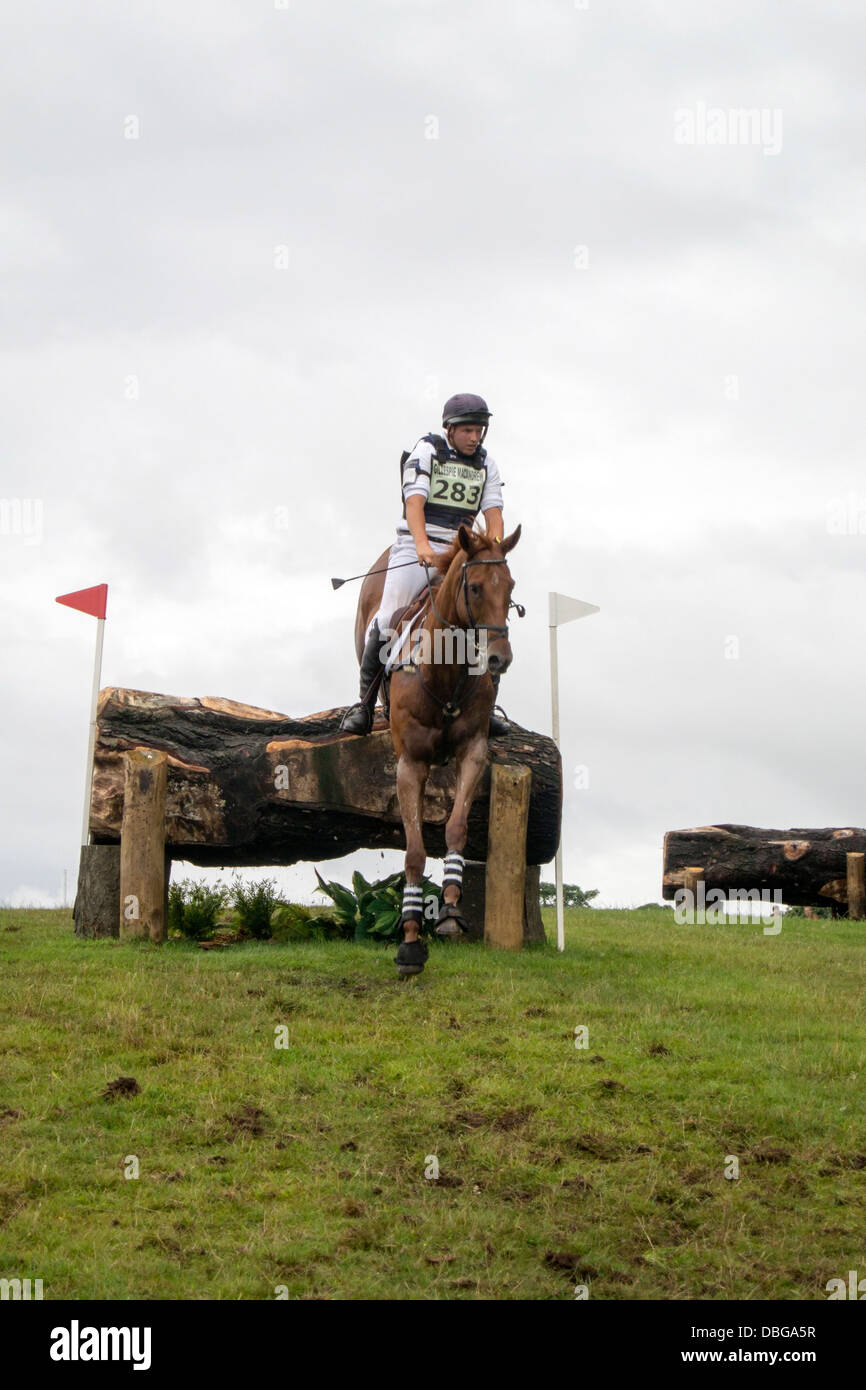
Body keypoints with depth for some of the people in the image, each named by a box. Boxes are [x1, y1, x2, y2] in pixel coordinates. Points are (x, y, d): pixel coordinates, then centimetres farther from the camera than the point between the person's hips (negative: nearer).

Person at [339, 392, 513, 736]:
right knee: (386, 621, -15)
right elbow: (415, 501, -16)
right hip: (415, 549, -4)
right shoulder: (425, 451, -3)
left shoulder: (486, 466, 12)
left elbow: (493, 513, 2)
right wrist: (422, 544, -33)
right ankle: (365, 703, -5)